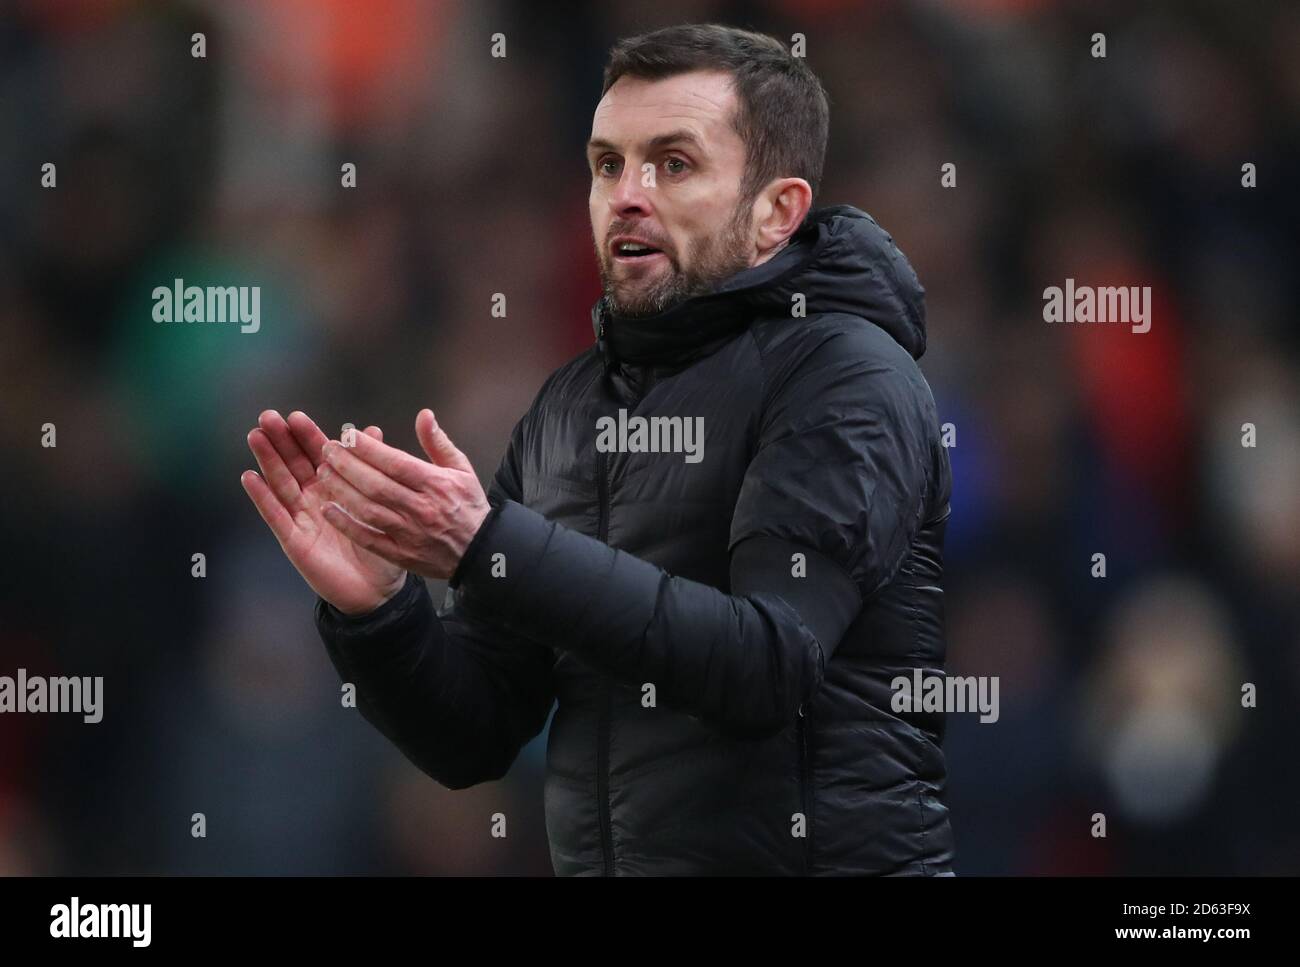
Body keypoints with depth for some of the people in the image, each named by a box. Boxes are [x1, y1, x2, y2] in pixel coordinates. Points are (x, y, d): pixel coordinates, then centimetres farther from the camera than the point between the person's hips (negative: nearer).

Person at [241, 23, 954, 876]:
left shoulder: (849, 375, -7)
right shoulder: (570, 406, 11)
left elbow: (769, 663, -19)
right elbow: (473, 741, 10)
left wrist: (486, 548, -23)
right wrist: (372, 609, -8)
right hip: (593, 858, 5)